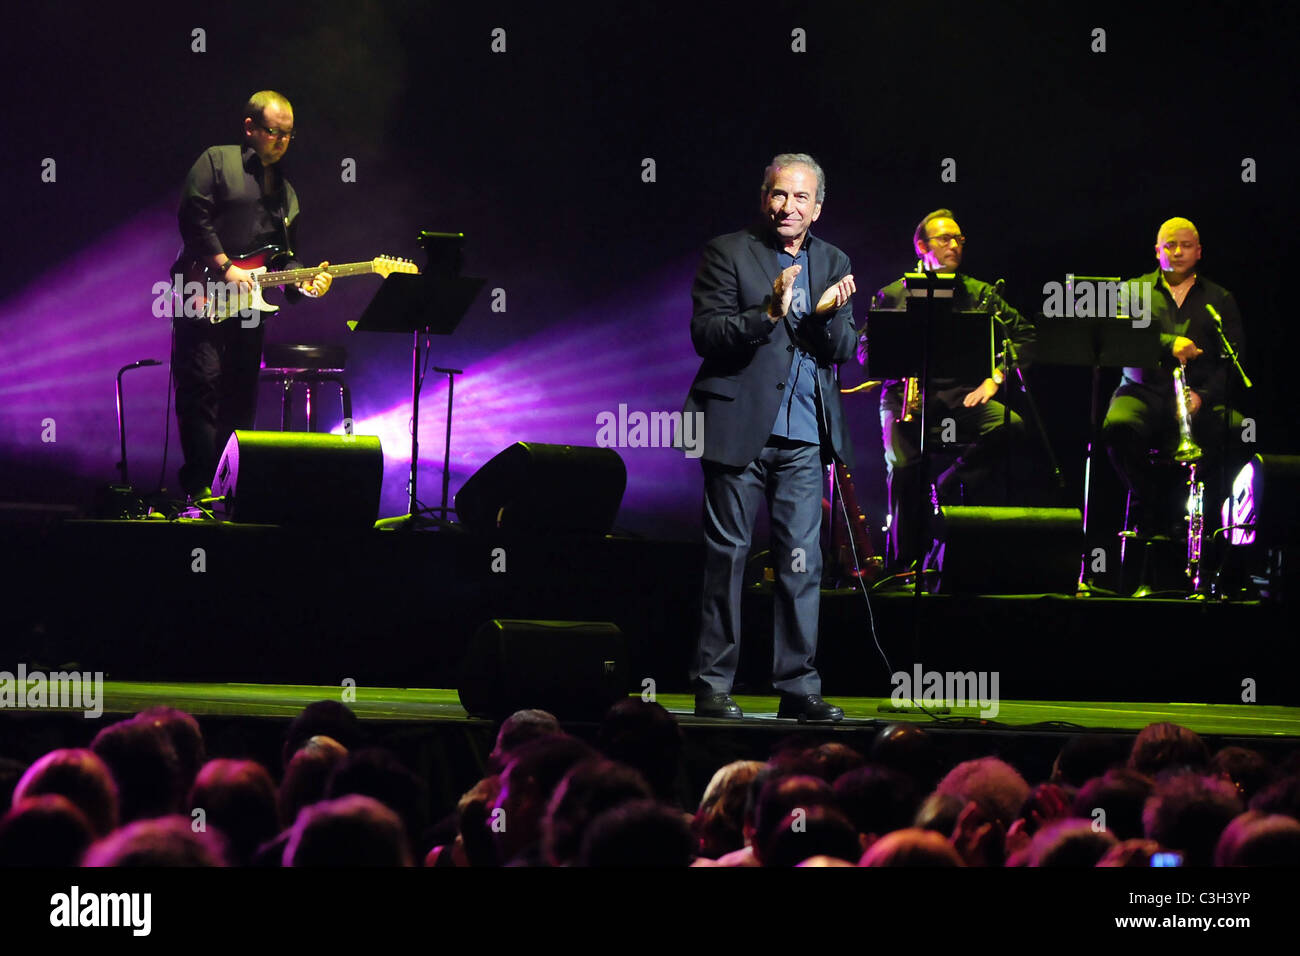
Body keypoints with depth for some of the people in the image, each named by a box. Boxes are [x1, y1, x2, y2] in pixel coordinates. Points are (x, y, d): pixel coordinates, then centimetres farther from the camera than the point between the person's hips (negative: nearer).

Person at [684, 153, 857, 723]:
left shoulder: (833, 264, 14)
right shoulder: (728, 253, 1)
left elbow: (844, 352, 8)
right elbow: (705, 334, -9)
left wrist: (828, 315, -13)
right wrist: (769, 314, -22)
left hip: (804, 438, 4)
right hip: (739, 429, -3)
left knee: (803, 561, 1)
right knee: (727, 554, 0)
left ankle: (798, 687, 5)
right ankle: (713, 686, 5)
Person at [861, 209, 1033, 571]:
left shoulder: (980, 294, 16)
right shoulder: (892, 296, 13)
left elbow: (1024, 335, 12)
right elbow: (864, 349, 11)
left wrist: (995, 378, -3)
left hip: (962, 394, 2)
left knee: (1011, 426, -30)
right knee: (902, 467, -29)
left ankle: (949, 485, -11)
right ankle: (904, 563, -14)